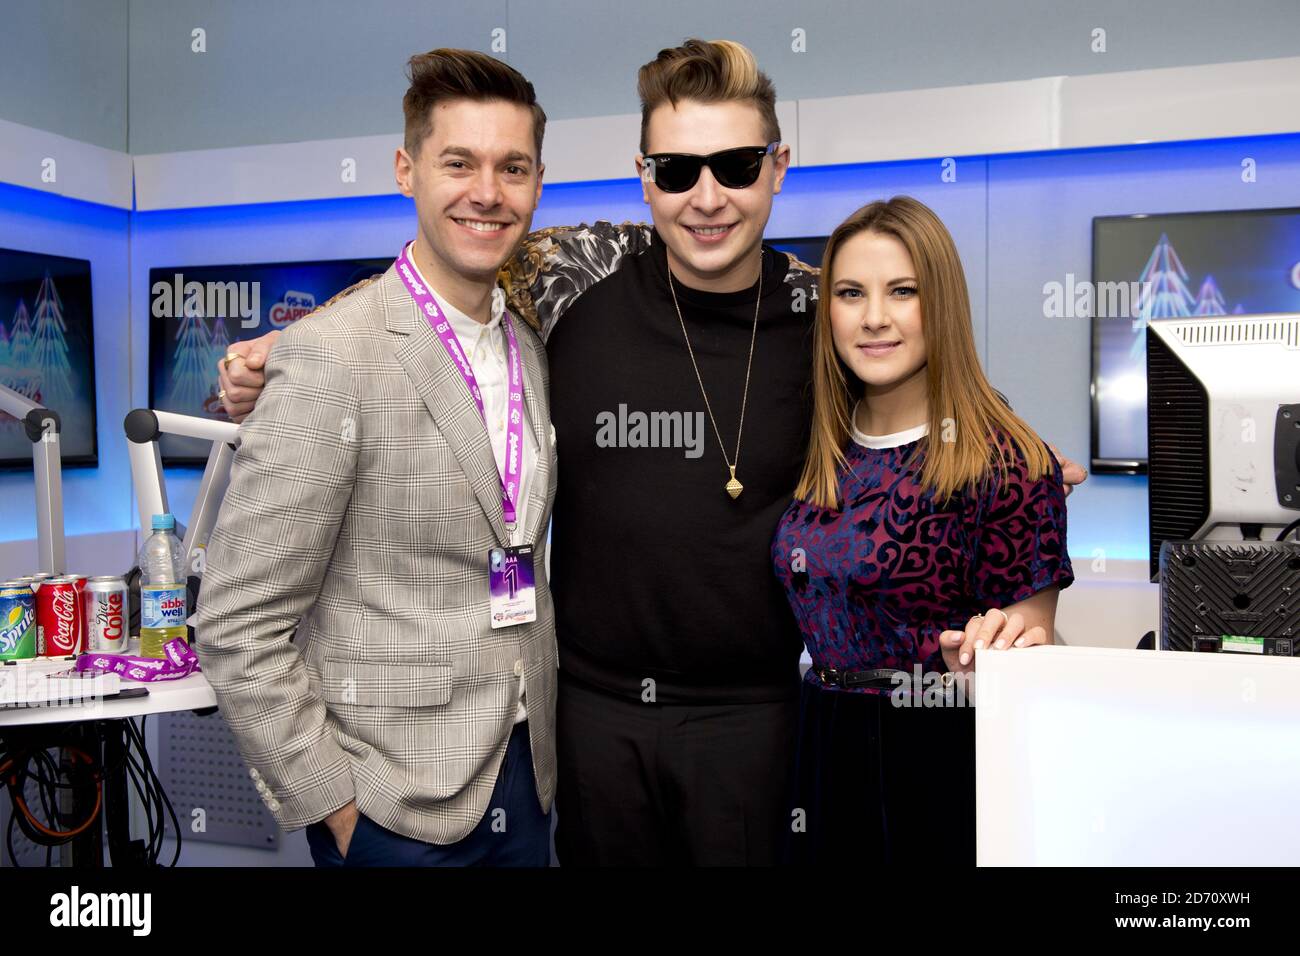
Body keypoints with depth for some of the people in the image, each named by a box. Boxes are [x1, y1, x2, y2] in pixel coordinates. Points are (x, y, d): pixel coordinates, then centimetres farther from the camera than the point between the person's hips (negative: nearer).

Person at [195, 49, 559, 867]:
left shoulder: (531, 350, 5)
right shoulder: (332, 356, -17)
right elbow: (239, 630, -16)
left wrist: (540, 741, 11)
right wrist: (333, 805, -13)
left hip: (525, 779, 6)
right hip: (394, 809, -6)